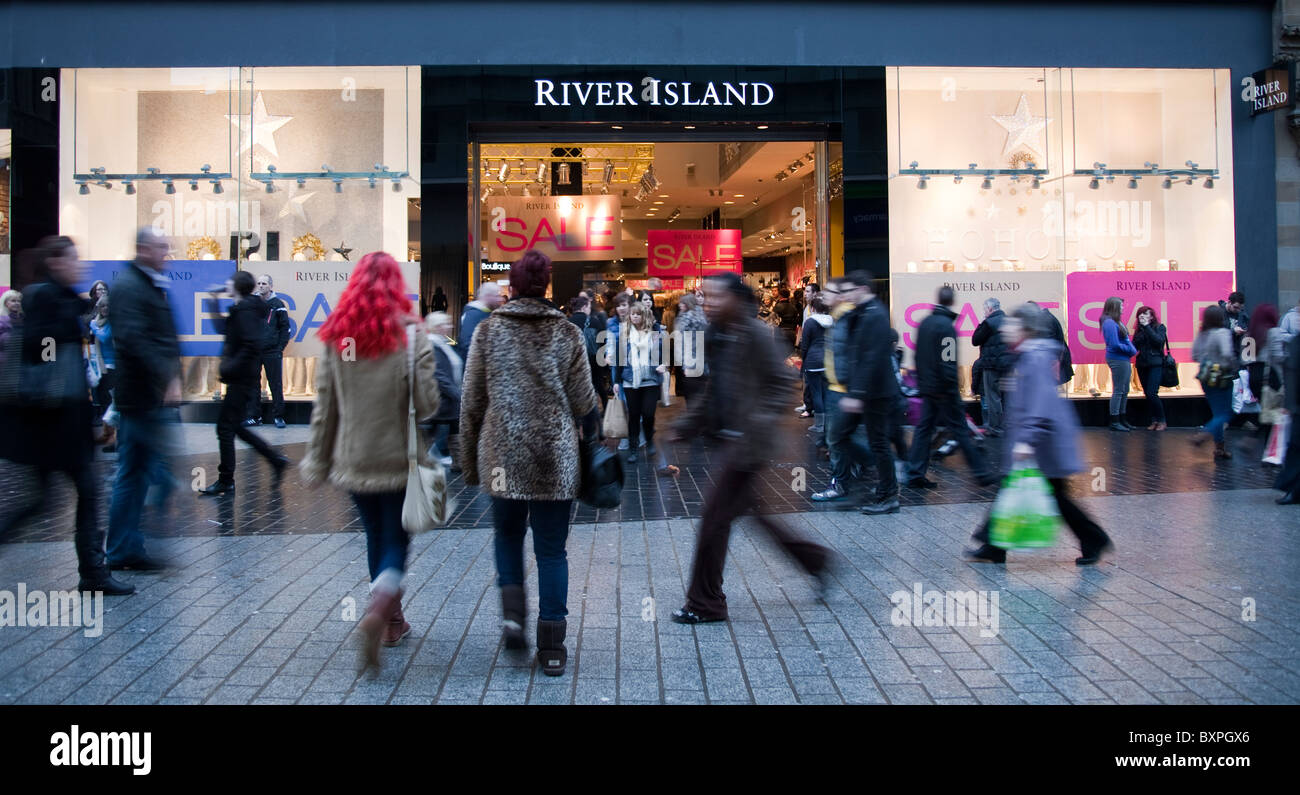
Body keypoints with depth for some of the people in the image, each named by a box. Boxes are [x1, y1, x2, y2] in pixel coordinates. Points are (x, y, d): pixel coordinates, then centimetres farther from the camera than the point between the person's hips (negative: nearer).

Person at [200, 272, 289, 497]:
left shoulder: (245, 310, -16)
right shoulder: (245, 308, 15)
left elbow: (254, 344, -26)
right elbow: (224, 329, 29)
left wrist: (230, 368, -22)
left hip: (241, 379, -10)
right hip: (243, 379, 10)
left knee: (225, 426, -3)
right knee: (235, 426, 16)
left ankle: (226, 482, 5)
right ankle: (276, 459, 20)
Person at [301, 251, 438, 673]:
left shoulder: (335, 337, -1)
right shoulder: (410, 335, -12)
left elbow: (324, 405, 4)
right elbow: (427, 405, -13)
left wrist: (318, 460, 11)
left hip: (354, 460, 4)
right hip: (399, 459, -3)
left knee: (376, 536, 18)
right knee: (396, 539, 6)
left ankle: (392, 621, 29)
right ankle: (380, 607, -19)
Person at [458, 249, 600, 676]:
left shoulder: (489, 330, 0)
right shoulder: (567, 333, -1)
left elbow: (471, 401, 2)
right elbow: (584, 403, -1)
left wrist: (470, 459, 11)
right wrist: (592, 438, 19)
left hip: (503, 454, 1)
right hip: (556, 458, 0)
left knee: (507, 532, 23)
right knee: (551, 549, 8)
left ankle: (513, 610, 5)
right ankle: (551, 647, 10)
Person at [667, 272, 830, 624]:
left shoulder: (754, 333, -13)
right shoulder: (720, 335, 13)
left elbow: (781, 380, -14)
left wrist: (760, 421, -22)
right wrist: (686, 426, 16)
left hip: (746, 441, -9)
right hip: (729, 438, 9)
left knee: (715, 516, -3)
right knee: (755, 510, 17)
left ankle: (706, 603, 9)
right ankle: (814, 558, 32)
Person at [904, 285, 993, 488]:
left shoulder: (924, 324, 10)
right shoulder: (946, 326, -15)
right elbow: (948, 361, -20)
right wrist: (952, 389, -16)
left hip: (926, 386, 8)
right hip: (943, 388, -8)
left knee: (924, 428, 9)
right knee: (960, 430, -1)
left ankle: (915, 475, 7)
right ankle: (981, 473, 8)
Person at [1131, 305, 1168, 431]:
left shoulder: (1159, 327, 3)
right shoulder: (1138, 330, 14)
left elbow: (1159, 341, -15)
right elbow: (1134, 346, 6)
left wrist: (1147, 327, -12)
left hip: (1155, 364, -5)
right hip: (1142, 365, 5)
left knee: (1152, 393, -15)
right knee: (1147, 394, 4)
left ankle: (1162, 421, -3)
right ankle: (1154, 420, 13)